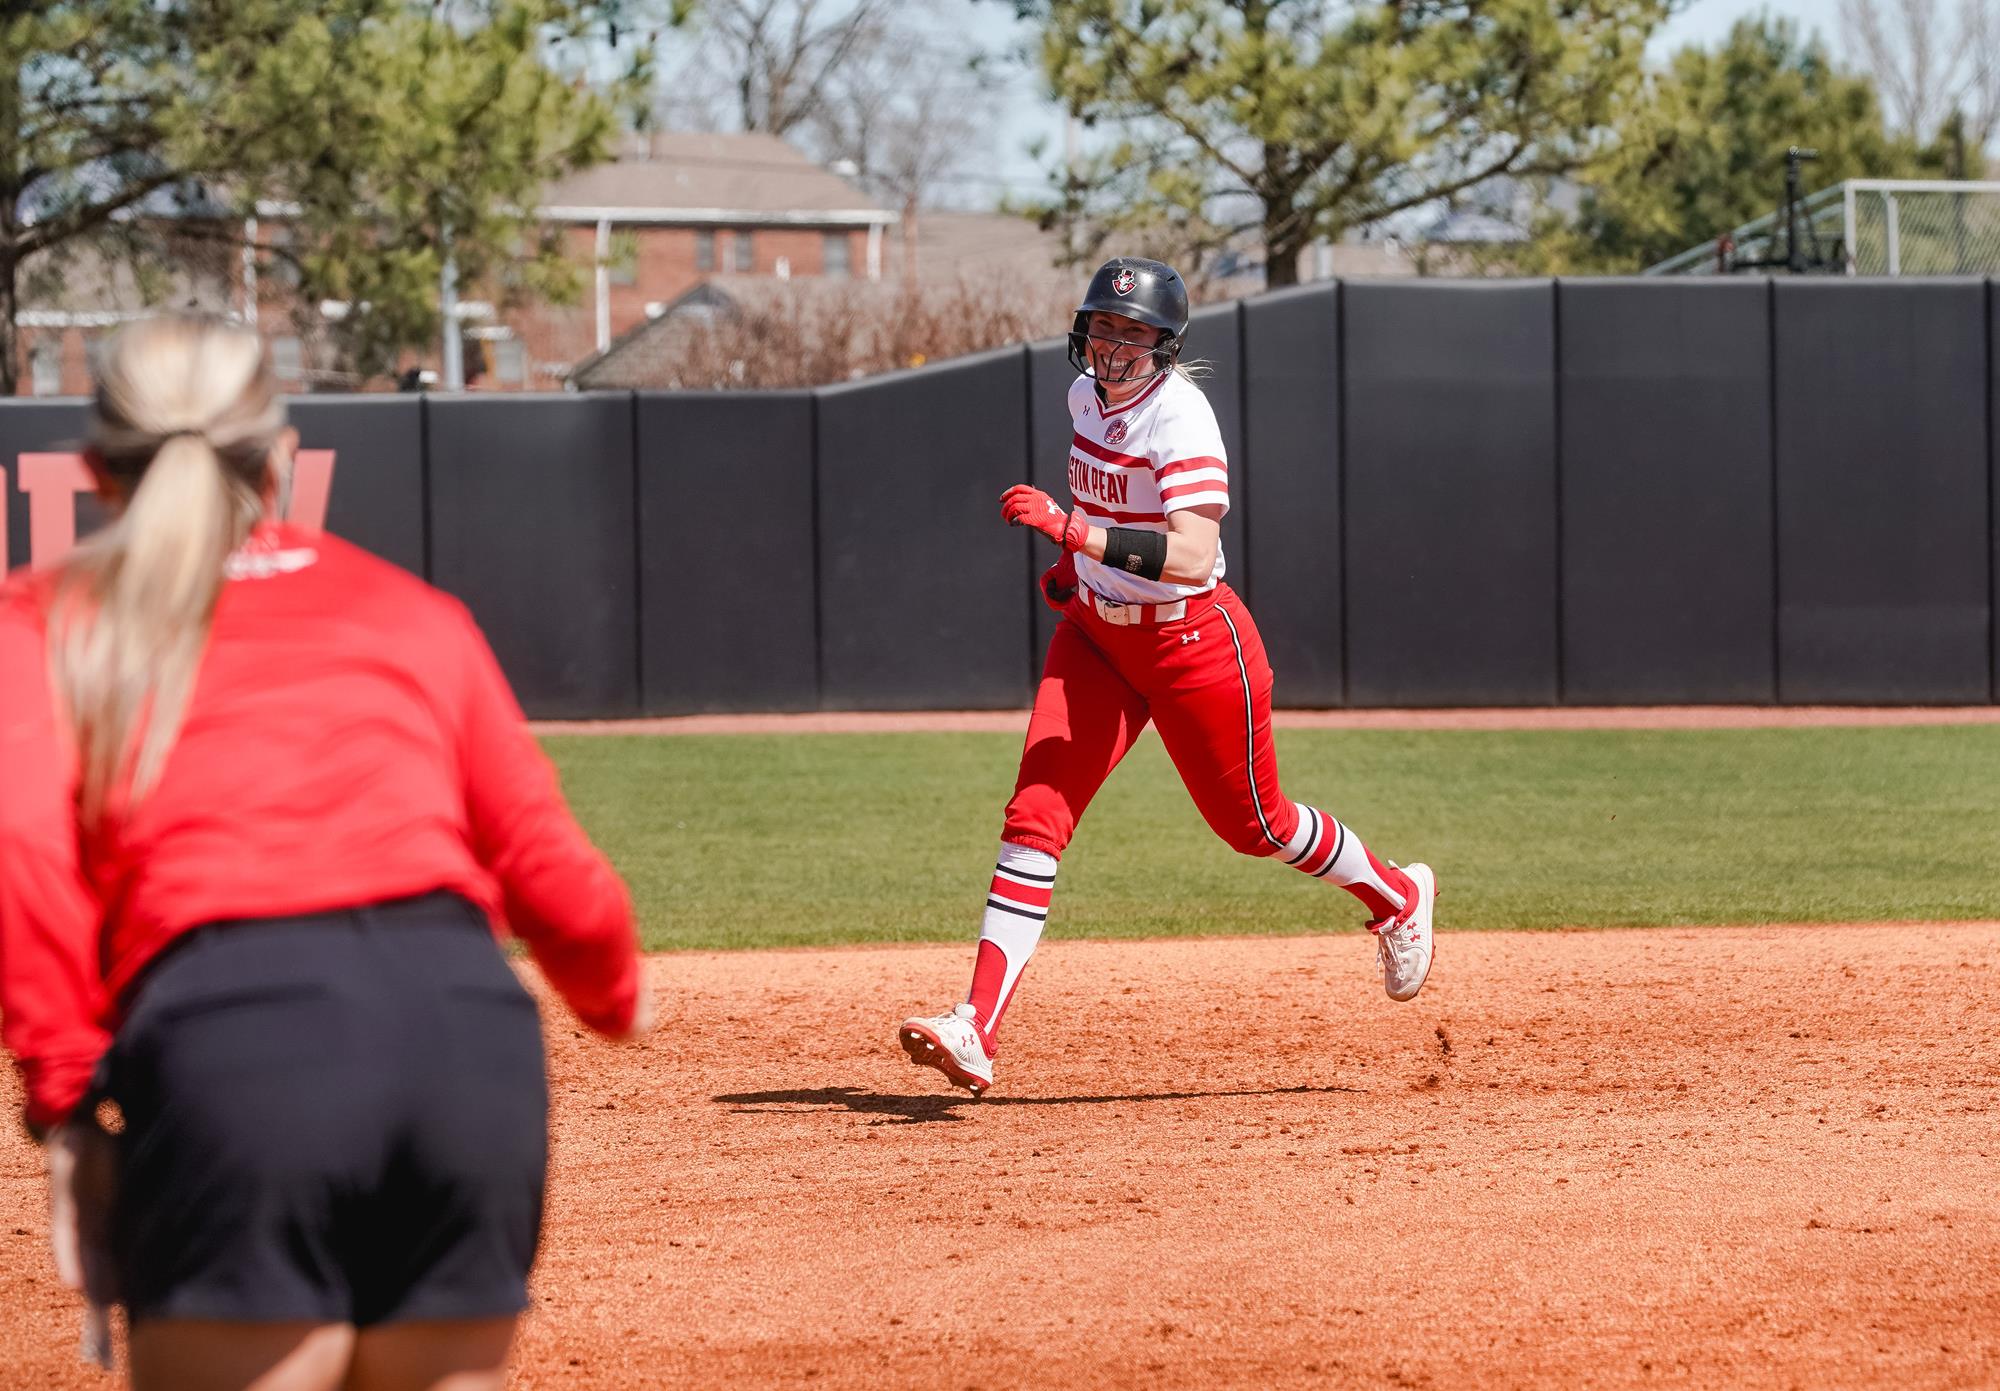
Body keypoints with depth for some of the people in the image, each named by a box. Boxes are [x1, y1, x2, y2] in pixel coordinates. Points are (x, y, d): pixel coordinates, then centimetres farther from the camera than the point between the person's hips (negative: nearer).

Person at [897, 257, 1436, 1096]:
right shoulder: (1088, 396, 0)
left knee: (1252, 823, 12)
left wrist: (1073, 529, -41)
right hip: (1096, 634, 6)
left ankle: (1397, 898, 42)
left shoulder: (1180, 418, -24)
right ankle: (977, 1032, -18)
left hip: (1191, 641, -6)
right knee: (1034, 817, -10)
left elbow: (1192, 557, -36)